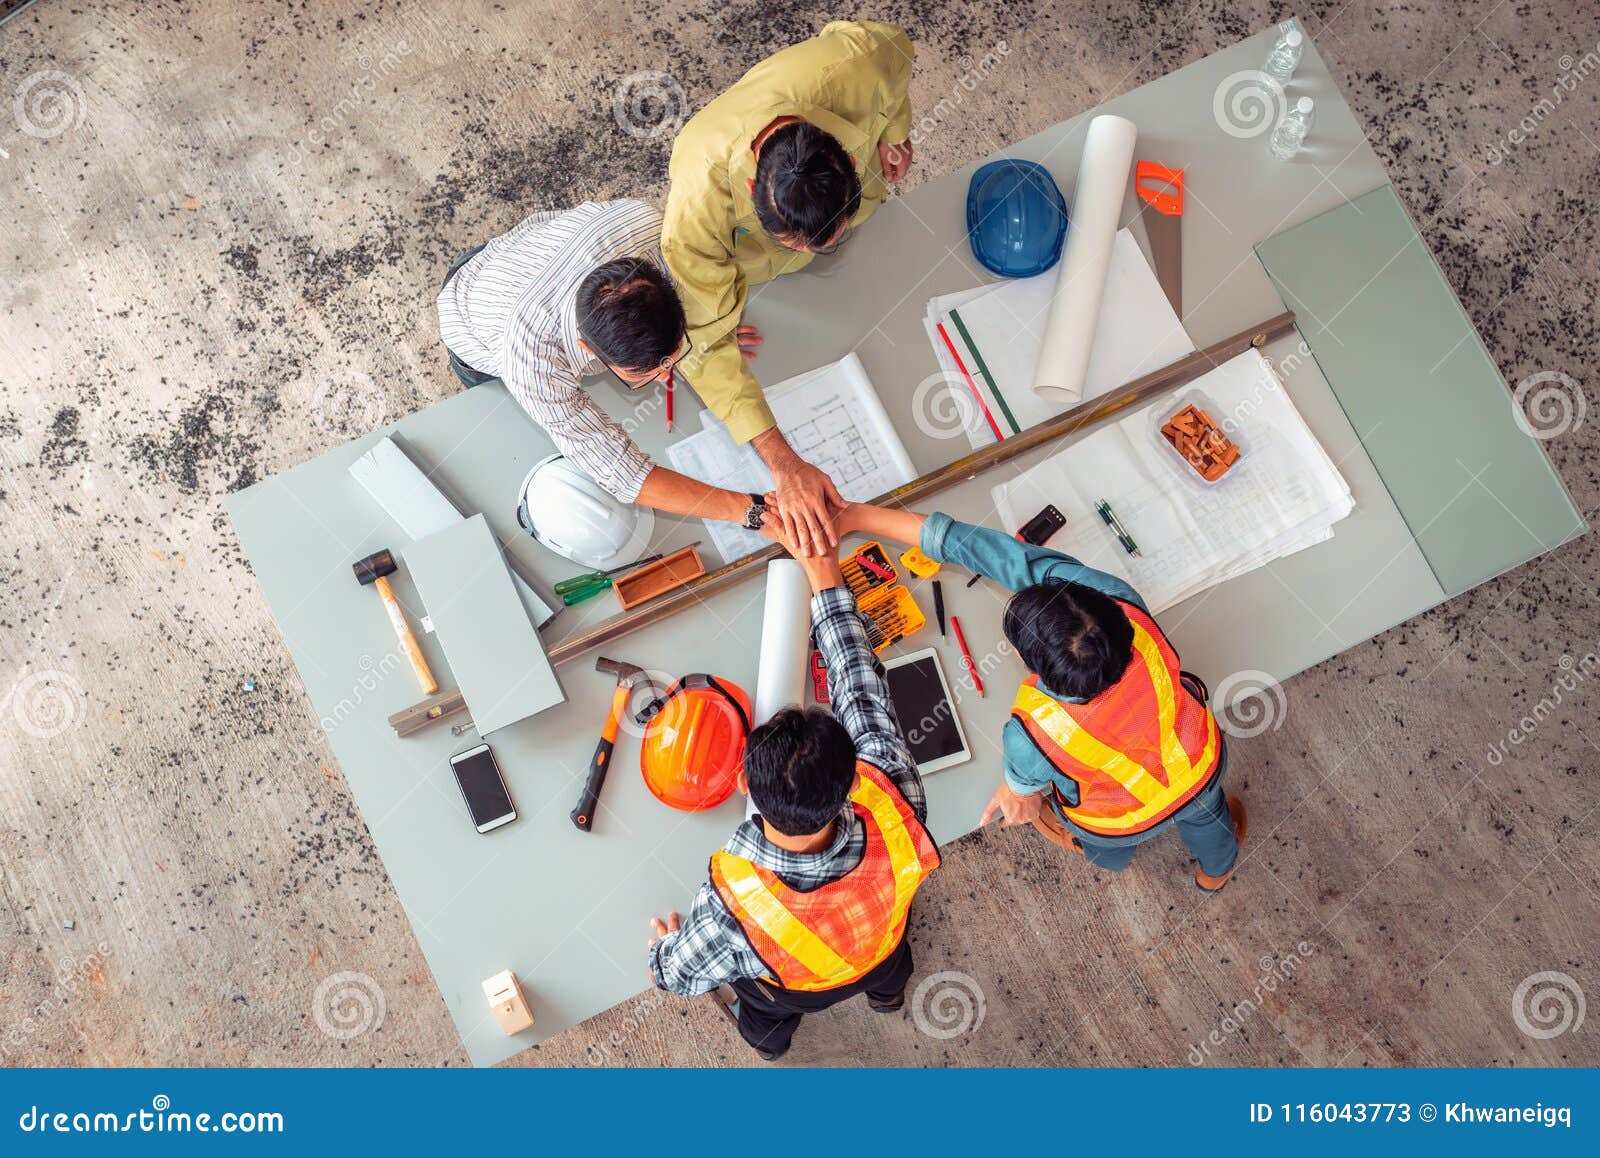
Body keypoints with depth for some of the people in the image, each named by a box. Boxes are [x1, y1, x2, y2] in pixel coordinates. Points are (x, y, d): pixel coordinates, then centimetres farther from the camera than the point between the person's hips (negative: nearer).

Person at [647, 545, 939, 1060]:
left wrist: (665, 946, -1)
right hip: (881, 951, 2)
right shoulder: (892, 802, -48)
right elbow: (863, 688, -30)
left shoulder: (732, 906, -51)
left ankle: (767, 1040, 73)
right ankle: (888, 992, 76)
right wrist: (826, 577, -21)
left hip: (790, 992, -1)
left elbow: (680, 975, -25)